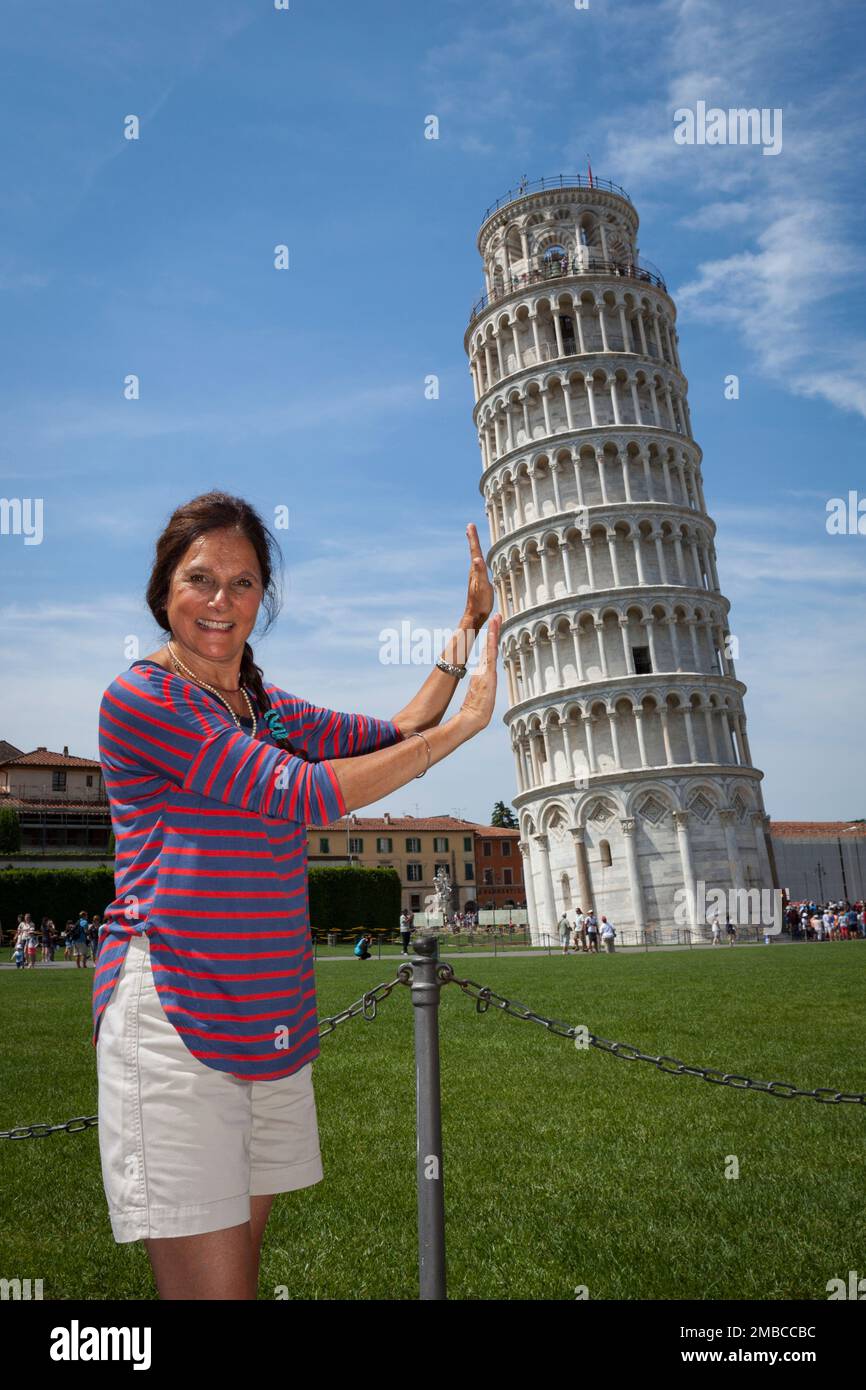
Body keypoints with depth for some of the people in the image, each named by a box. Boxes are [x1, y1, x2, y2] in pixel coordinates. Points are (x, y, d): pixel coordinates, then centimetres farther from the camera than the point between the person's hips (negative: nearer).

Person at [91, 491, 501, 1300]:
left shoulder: (268, 710, 13)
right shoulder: (139, 697, -10)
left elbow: (393, 735, 14)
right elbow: (305, 795, -17)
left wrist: (468, 627, 8)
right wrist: (467, 720, -13)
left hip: (275, 1021, 7)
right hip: (172, 1018, -7)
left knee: (242, 1260, 17)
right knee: (211, 1286, -1)